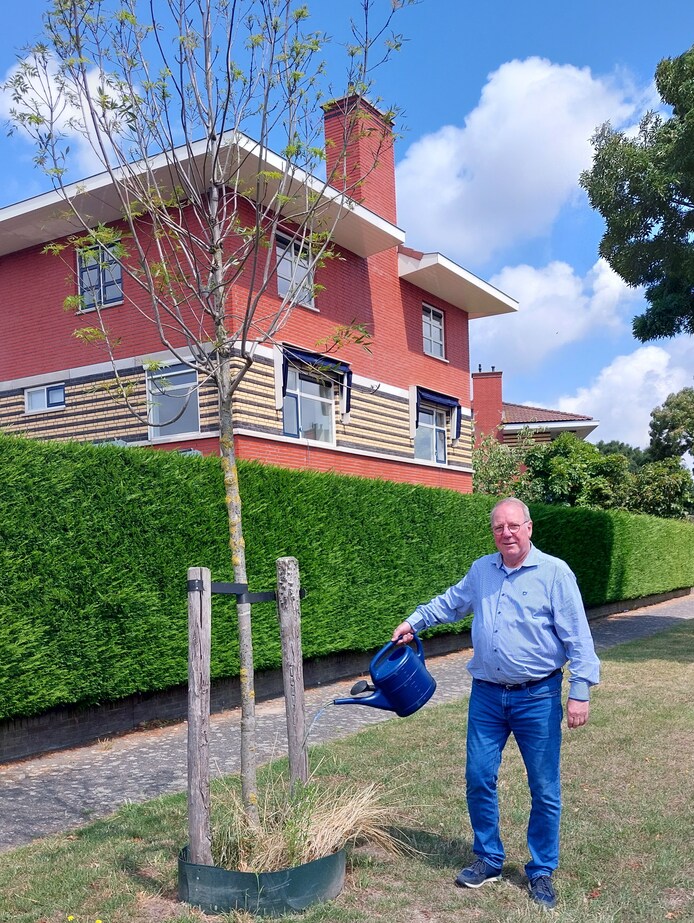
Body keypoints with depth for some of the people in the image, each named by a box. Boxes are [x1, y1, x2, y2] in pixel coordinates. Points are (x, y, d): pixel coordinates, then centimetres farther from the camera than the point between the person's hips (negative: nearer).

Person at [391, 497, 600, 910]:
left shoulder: (555, 572, -10)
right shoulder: (481, 571, 6)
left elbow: (577, 638, -11)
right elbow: (450, 602, 25)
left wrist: (581, 692, -14)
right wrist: (414, 622, 22)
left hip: (538, 698, -4)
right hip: (487, 695, 4)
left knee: (544, 790, 7)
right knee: (479, 779, 8)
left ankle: (542, 872, 25)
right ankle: (489, 859, 28)